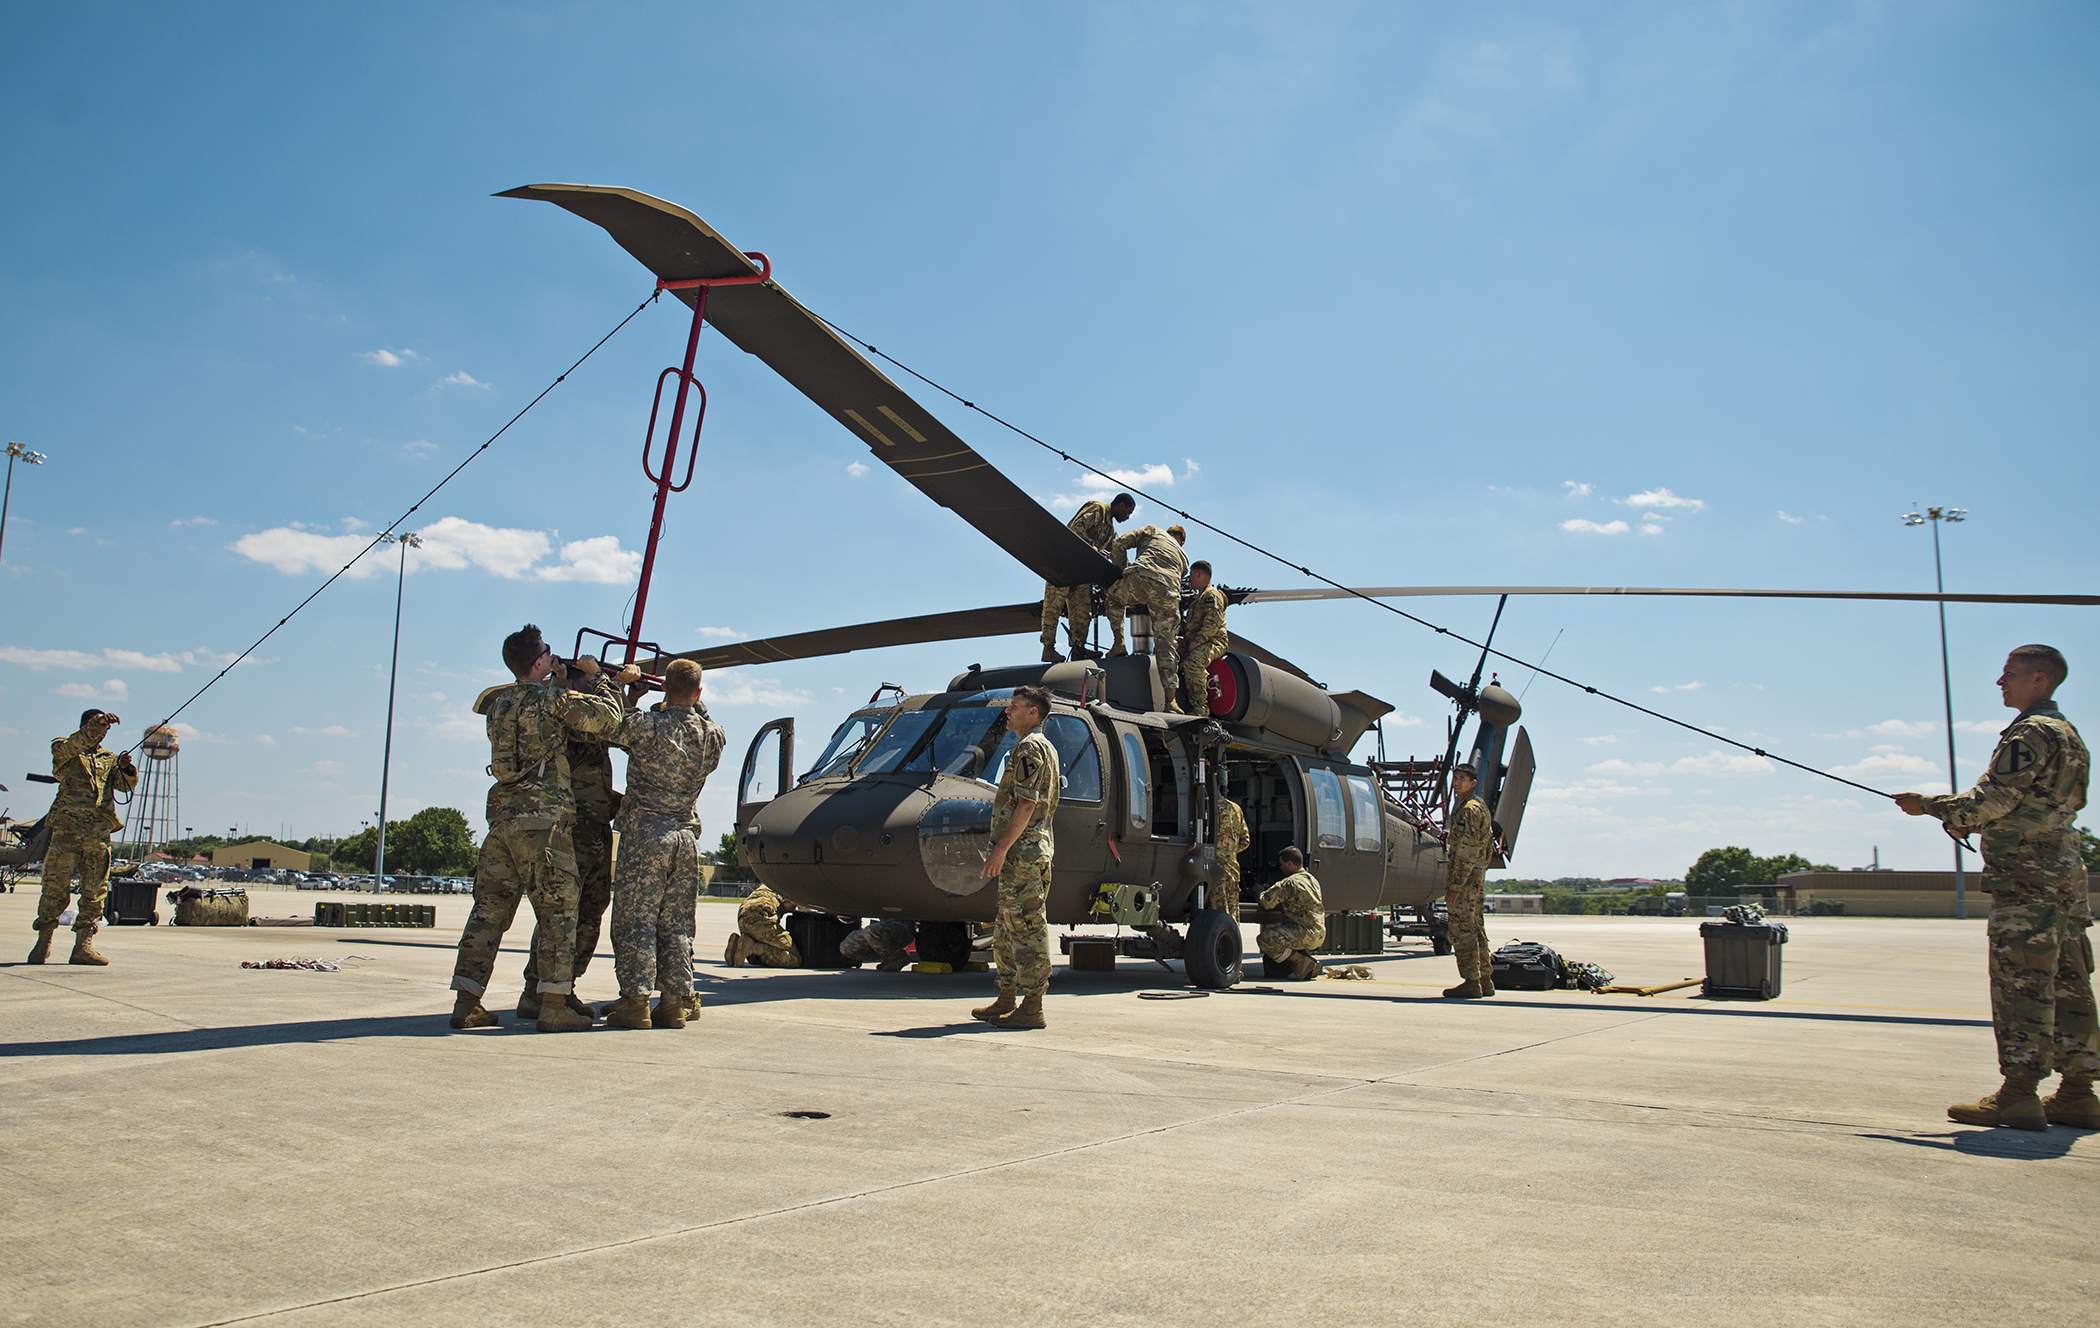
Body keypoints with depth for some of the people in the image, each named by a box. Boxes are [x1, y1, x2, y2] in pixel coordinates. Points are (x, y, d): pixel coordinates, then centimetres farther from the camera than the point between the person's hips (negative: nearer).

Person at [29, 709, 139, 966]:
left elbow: (127, 785, 10)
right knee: (56, 885, -2)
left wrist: (126, 767, -10)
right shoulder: (63, 750, 8)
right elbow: (71, 746, -15)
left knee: (95, 891, 0)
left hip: (99, 834, 4)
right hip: (67, 828, -4)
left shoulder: (109, 759, 20)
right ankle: (43, 941, 9)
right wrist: (97, 725, -28)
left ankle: (83, 944, 3)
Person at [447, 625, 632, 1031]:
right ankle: (554, 1008, -3)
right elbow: (606, 718, -7)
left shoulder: (499, 702, 16)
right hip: (544, 819, -7)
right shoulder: (553, 697, -5)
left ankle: (466, 1004, 10)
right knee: (557, 911, -1)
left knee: (489, 910, 9)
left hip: (502, 815, 7)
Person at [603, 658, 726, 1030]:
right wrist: (695, 707, 28)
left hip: (646, 830, -4)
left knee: (635, 918, 0)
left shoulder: (645, 726, -9)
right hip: (686, 834, 4)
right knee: (676, 923, 8)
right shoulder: (712, 735, 6)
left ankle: (635, 1002, -1)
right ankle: (673, 1003, 9)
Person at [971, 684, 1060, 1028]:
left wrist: (1001, 848, -22)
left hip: (1022, 849, -11)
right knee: (1005, 931, 15)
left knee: (1027, 929, -7)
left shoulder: (1029, 748, -11)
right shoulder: (1045, 748, 21)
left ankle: (1032, 1007, -4)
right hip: (1030, 850, 11)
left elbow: (1026, 805, -20)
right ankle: (1007, 1000, 22)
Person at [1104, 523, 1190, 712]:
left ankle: (1119, 644, 18)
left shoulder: (1153, 531, 29)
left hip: (1141, 578, -2)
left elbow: (1119, 544, 19)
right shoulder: (1183, 558, 37)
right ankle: (1170, 700, 2)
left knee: (1113, 596, 31)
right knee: (1166, 645, 8)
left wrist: (1122, 572, 32)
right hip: (1168, 593, 2)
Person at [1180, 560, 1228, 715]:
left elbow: (1213, 623, -17)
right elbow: (1190, 625, 36)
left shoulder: (1212, 595, -3)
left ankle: (1201, 707, -34)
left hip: (1214, 642, -11)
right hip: (1193, 643, 11)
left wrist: (1198, 641, -21)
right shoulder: (1198, 598, 30)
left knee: (1193, 663, -36)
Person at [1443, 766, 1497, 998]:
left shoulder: (1468, 810, -14)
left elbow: (1466, 852, -20)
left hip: (1464, 877, -10)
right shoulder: (1480, 807, 18)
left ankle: (1471, 982, -8)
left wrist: (1455, 886, -21)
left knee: (1462, 930, -8)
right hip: (1478, 876, 10)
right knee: (1477, 929, 13)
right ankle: (1485, 980, 18)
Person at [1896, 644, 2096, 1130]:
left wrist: (1930, 806, -3)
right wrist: (1962, 817, 17)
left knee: (2021, 981, -9)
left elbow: (1992, 798, -16)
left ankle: (2020, 1094, -9)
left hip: (2025, 875, -10)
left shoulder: (2031, 733, -11)